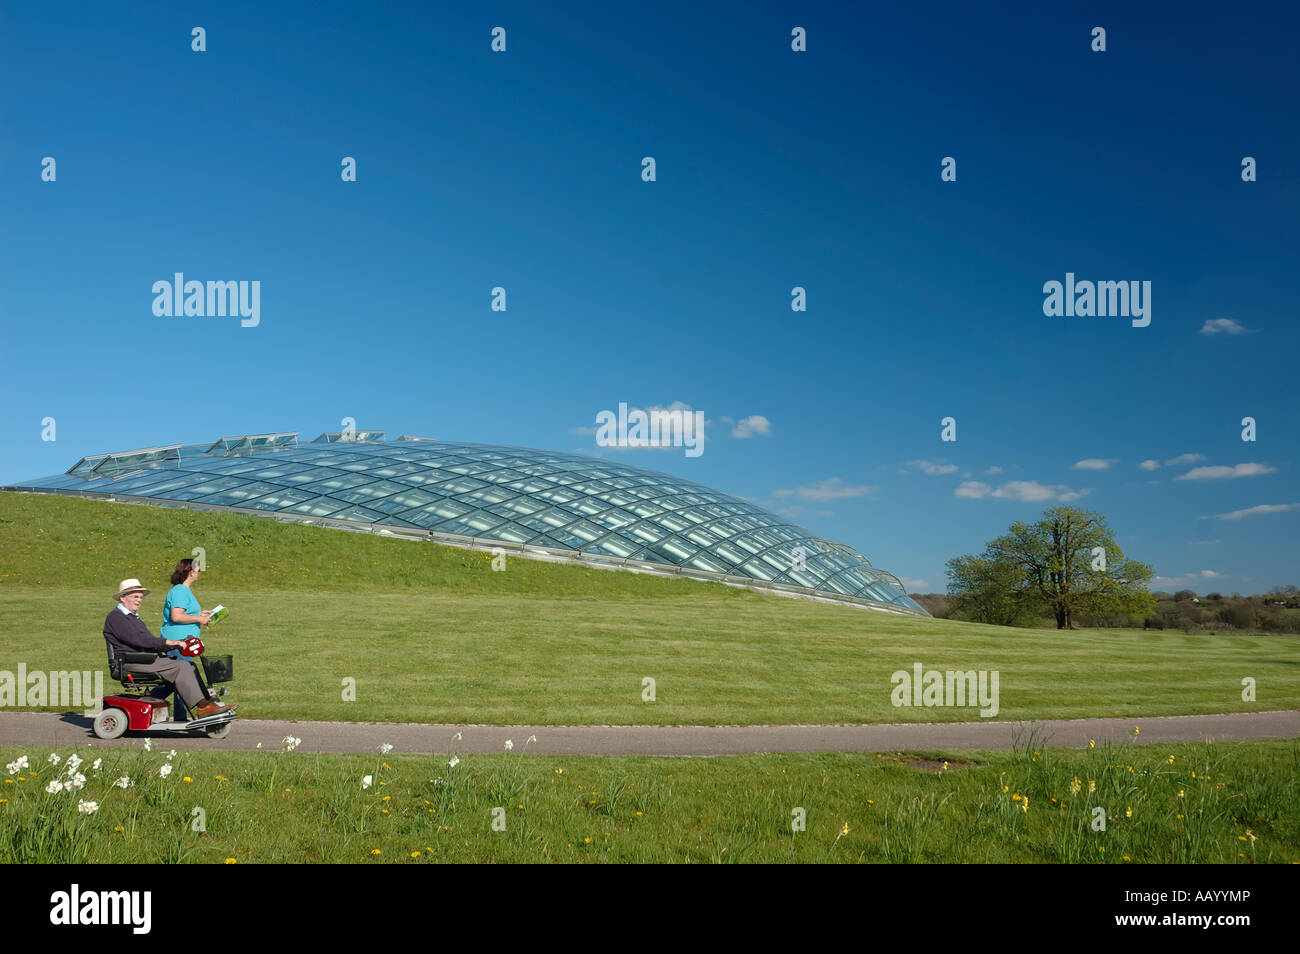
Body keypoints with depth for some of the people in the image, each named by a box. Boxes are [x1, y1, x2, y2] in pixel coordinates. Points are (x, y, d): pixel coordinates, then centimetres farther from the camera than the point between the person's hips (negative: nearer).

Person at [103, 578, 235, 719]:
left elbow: (150, 643, 21)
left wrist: (176, 645, 6)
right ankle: (202, 706, -26)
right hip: (130, 662, -9)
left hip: (146, 658, 9)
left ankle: (209, 703, -15)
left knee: (188, 665, -7)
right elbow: (136, 639, -19)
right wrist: (167, 642, -20)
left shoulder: (133, 617, 27)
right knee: (180, 667, -23)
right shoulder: (115, 617, -4)